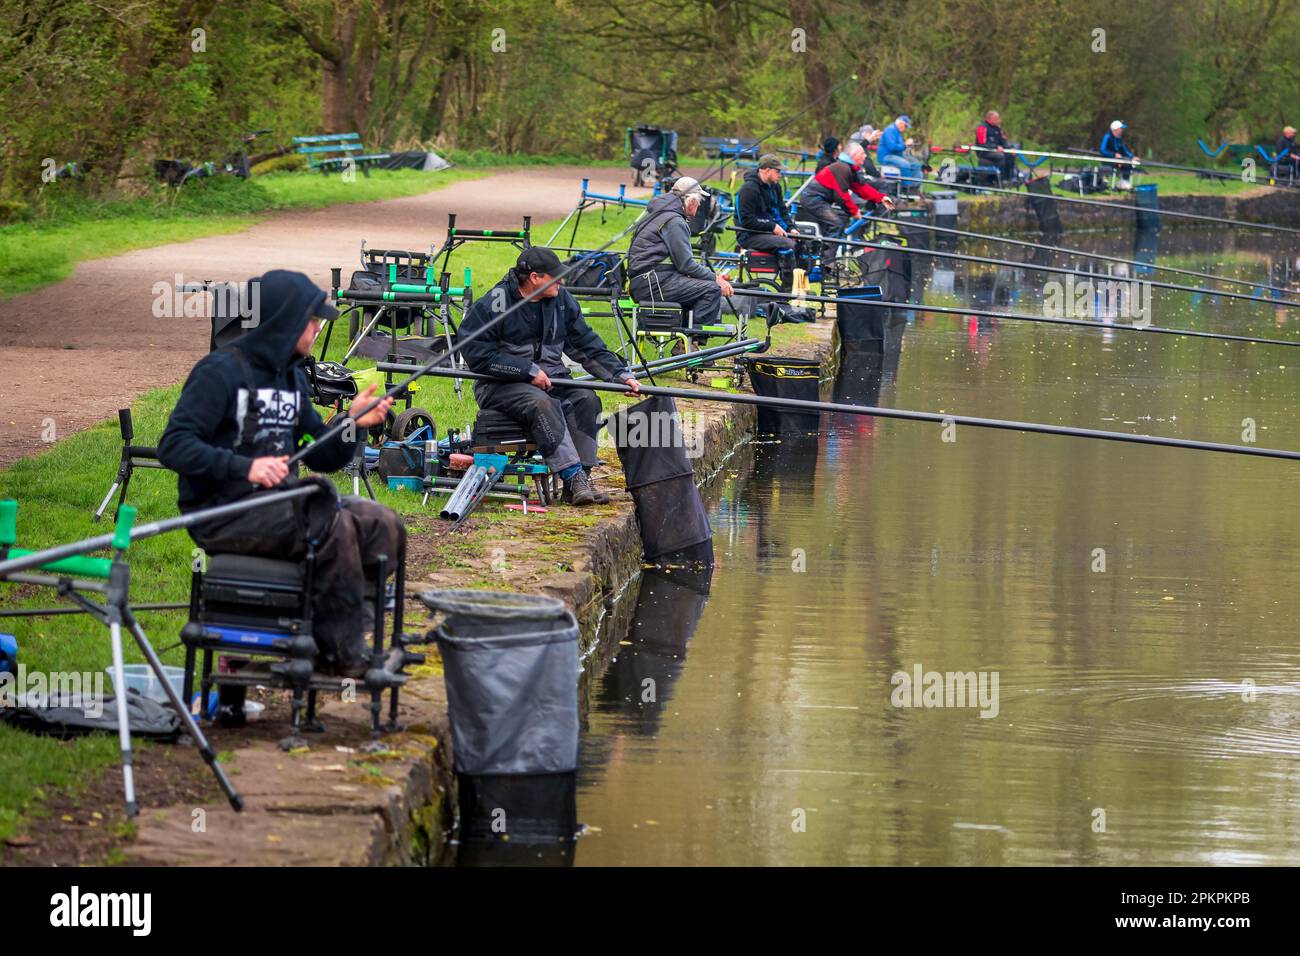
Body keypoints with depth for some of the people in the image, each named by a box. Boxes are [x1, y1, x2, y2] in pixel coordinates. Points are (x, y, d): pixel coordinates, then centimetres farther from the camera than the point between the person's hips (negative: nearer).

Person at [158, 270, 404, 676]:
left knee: (383, 525, -9)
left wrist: (353, 425, -3)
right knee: (334, 526, -27)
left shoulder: (293, 377, 15)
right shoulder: (221, 371, -10)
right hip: (221, 512, -8)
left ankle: (348, 633, -9)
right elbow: (173, 447, -18)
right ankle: (340, 654, -18)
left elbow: (322, 457, 17)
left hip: (276, 503, 8)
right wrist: (245, 467, -29)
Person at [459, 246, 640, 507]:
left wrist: (620, 375, 2)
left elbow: (587, 345, 12)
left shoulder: (562, 300, 7)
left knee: (586, 399, -22)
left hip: (550, 380, 6)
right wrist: (528, 370, -17)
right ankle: (573, 477, -39)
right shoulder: (494, 304, -11)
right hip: (501, 385, -6)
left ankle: (581, 477, -25)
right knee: (542, 404, -35)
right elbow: (477, 353, -14)